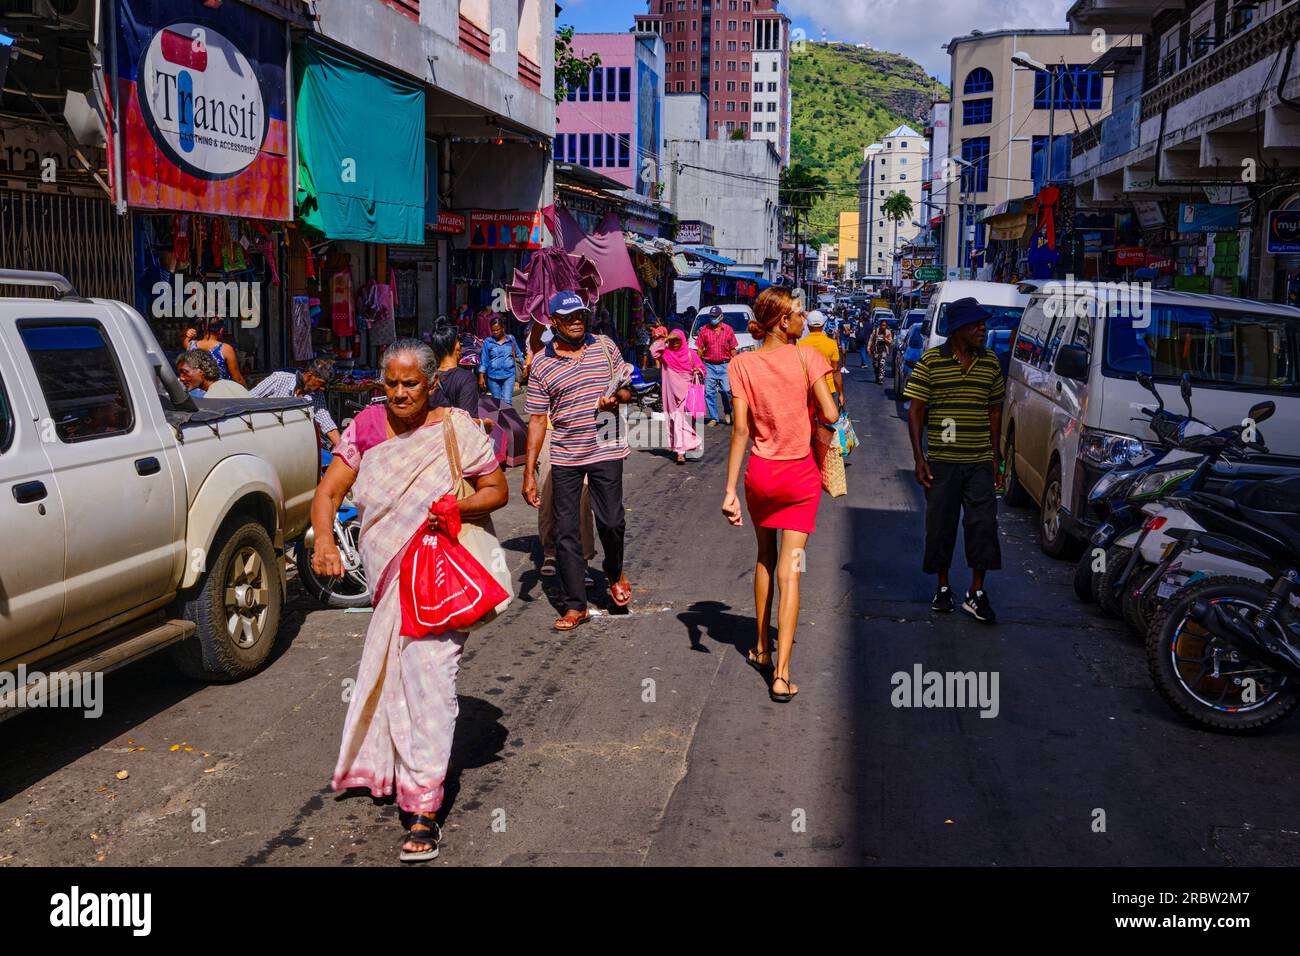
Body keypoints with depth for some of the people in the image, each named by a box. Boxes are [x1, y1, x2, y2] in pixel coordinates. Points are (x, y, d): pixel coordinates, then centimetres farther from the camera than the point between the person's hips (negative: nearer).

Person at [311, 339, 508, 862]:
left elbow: (497, 489, -3)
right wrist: (324, 541, -25)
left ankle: (423, 809, -12)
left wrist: (456, 507, -23)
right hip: (385, 574, 5)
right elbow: (328, 491, -6)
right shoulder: (367, 427, -1)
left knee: (426, 675, -14)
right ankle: (386, 762, 46)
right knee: (390, 671, 21)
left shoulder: (456, 429, -9)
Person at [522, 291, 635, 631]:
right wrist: (529, 473, -2)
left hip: (605, 450, 0)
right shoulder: (541, 364, 2)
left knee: (611, 521, -4)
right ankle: (576, 606, 13)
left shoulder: (605, 347, 5)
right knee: (565, 532, 2)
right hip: (564, 456, 0)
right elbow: (537, 420, 2)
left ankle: (615, 572, 30)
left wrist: (617, 397, -12)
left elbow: (628, 389, 14)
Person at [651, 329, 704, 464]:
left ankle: (681, 450, -7)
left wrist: (697, 371, -11)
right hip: (673, 392, 1)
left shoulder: (690, 353, 5)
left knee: (686, 419, -8)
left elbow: (701, 367, 10)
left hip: (687, 392, -1)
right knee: (676, 420, 0)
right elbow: (655, 351, -14)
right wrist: (665, 340, -12)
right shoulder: (666, 354, 4)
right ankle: (680, 451, 7)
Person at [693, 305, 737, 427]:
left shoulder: (728, 330, 3)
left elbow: (733, 349, 6)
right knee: (709, 392, 0)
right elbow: (700, 349, 6)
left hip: (724, 365, -1)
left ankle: (727, 412, 18)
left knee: (726, 390, -8)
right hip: (709, 365, 1)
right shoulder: (704, 330, 3)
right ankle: (713, 418, 10)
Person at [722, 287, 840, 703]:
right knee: (789, 571, -1)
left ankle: (761, 650, 33)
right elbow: (830, 415, -16)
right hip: (800, 472, -2)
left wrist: (730, 489, -8)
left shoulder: (742, 363, -4)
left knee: (765, 559, 23)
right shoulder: (806, 357, -10)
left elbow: (741, 430, -9)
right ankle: (781, 673, -7)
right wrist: (813, 418, 9)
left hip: (760, 472, 2)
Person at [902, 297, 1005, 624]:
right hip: (941, 461, -2)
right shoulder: (931, 361, -3)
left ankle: (976, 594, 8)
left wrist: (996, 459, 11)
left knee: (983, 523, -2)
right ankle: (943, 588, 23)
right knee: (940, 524, 7)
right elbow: (916, 411, -1)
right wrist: (918, 456, -7)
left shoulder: (991, 363, 7)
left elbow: (995, 412, 13)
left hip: (980, 462, 2)